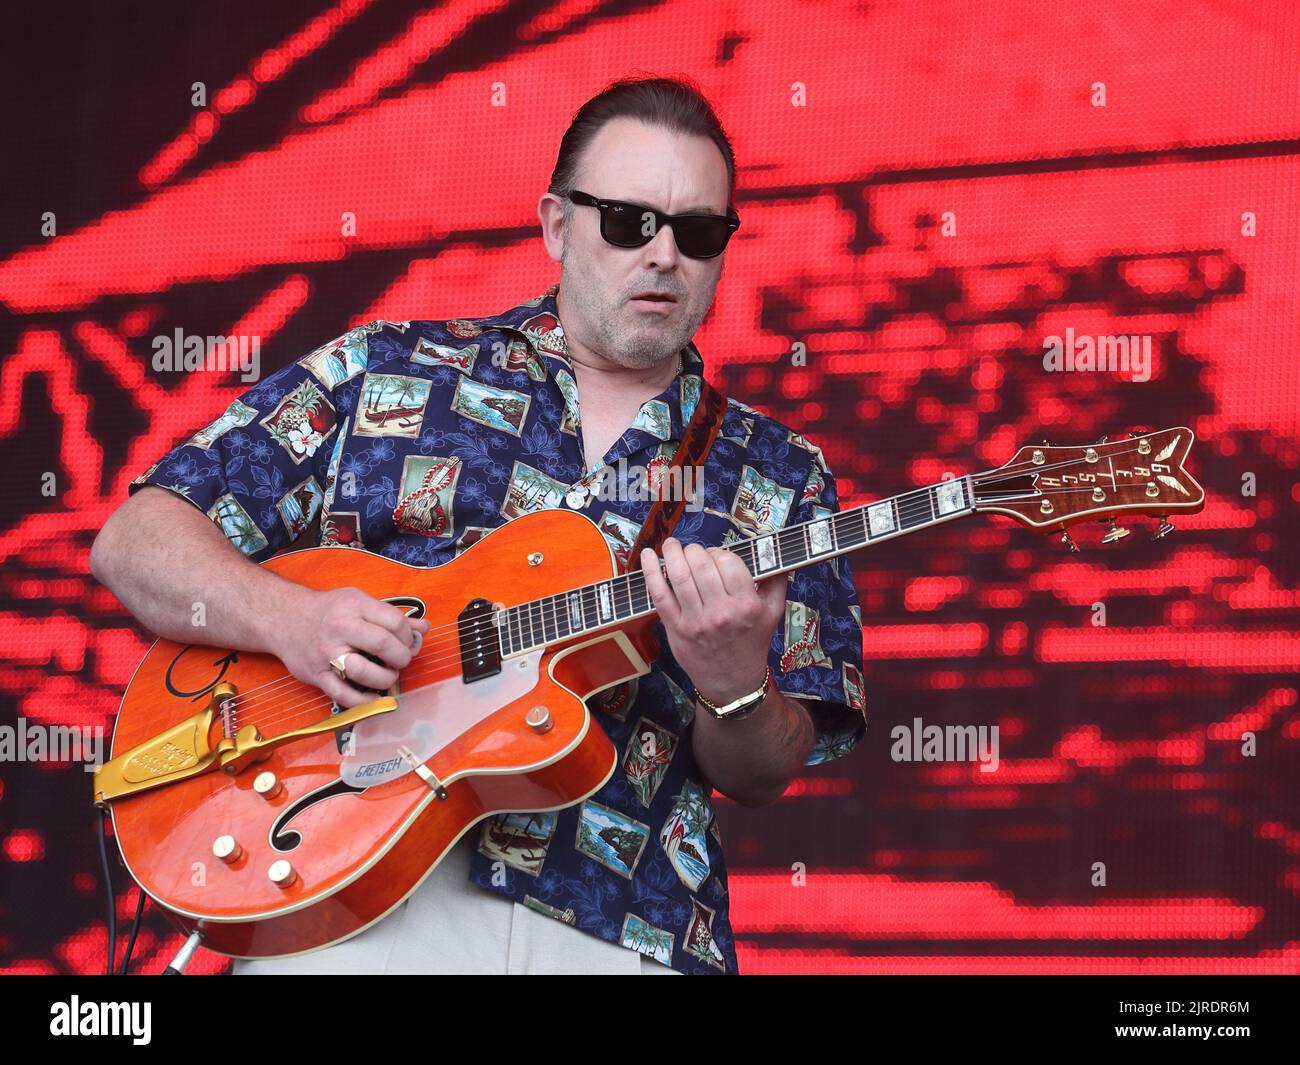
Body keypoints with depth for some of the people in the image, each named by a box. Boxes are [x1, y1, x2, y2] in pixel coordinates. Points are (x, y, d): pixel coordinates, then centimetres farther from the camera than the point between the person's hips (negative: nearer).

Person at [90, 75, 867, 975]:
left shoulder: (777, 479, 13)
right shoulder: (383, 376, 10)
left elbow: (761, 779, 10)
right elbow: (136, 538, 8)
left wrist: (735, 684, -12)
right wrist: (285, 616, -11)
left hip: (622, 927, 3)